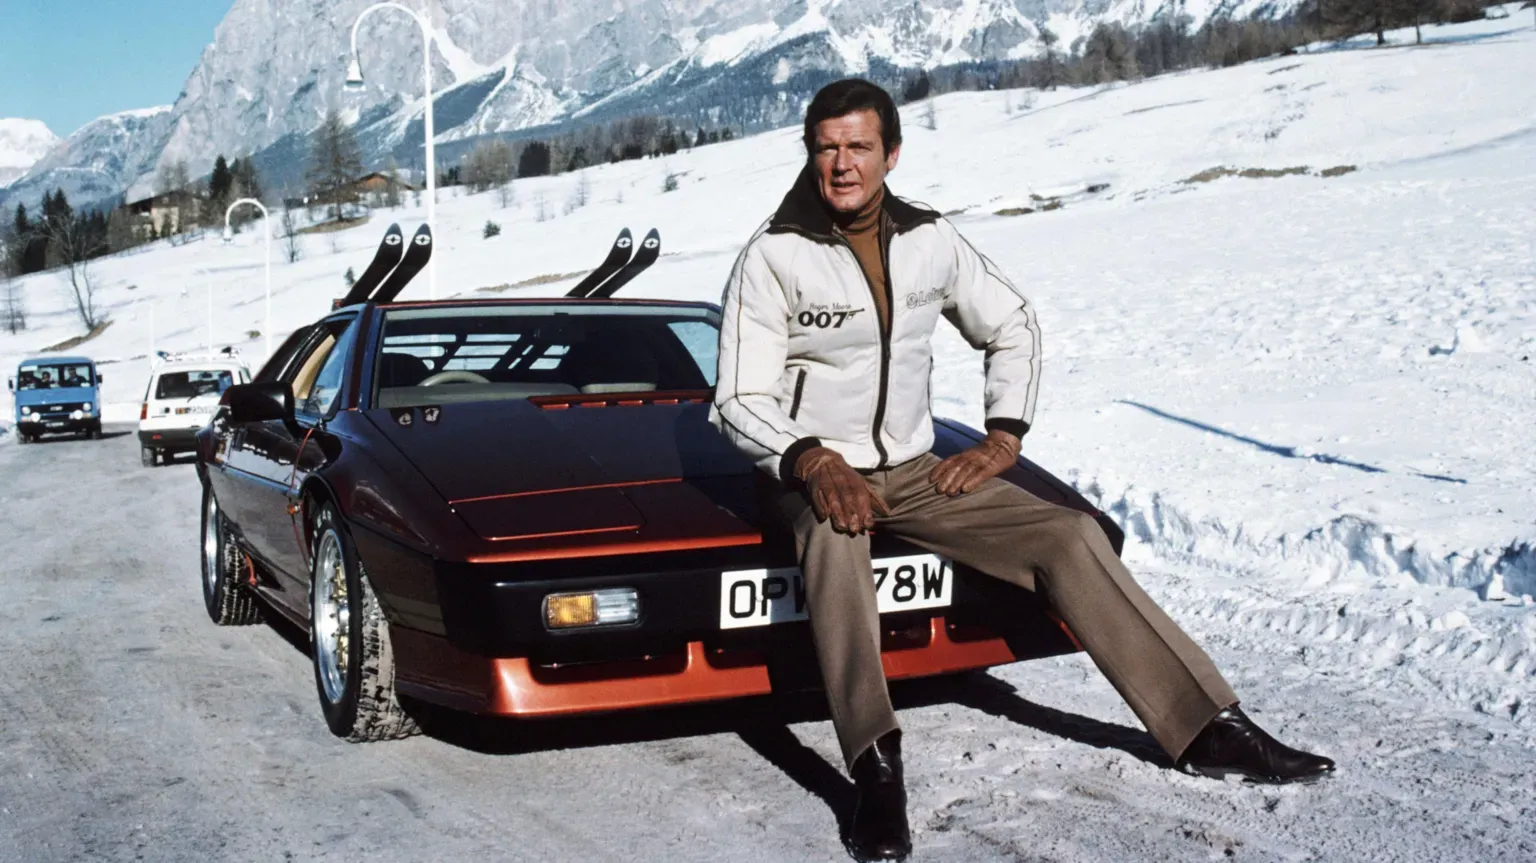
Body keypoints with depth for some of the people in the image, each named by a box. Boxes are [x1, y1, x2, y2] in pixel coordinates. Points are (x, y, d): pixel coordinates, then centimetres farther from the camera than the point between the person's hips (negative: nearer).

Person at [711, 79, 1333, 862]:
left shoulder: (930, 240, 4)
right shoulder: (773, 256, -9)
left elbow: (1012, 327, 17)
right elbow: (740, 401, -12)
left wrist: (1003, 437, 4)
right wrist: (814, 463, -29)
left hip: (914, 470, 4)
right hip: (814, 473, -4)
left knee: (1071, 536, -11)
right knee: (835, 535, -41)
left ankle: (1209, 731, -7)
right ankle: (877, 769, -43)